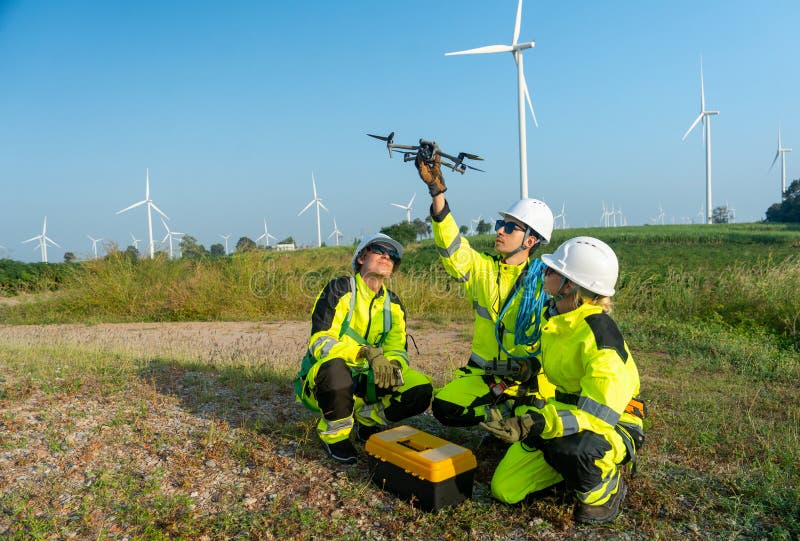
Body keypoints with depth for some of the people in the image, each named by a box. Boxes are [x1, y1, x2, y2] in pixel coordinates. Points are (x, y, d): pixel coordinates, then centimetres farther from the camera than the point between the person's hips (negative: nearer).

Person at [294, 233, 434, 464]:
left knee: (421, 390, -16)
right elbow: (320, 342, -22)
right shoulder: (339, 290, -12)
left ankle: (365, 418, 9)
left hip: (364, 383, 5)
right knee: (335, 367, -40)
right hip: (320, 381, -5)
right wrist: (366, 352, -37)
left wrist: (393, 365, -26)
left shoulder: (393, 306, 6)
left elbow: (397, 350, 0)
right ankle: (334, 434, -11)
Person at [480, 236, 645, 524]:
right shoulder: (555, 316, 0)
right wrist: (526, 416, 16)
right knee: (504, 489, -2)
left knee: (570, 447, -42)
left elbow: (601, 415, -34)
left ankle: (606, 489, -7)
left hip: (612, 427, -7)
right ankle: (574, 466, 17)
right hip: (565, 413, 7)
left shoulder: (601, 338, -27)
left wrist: (536, 424, -46)